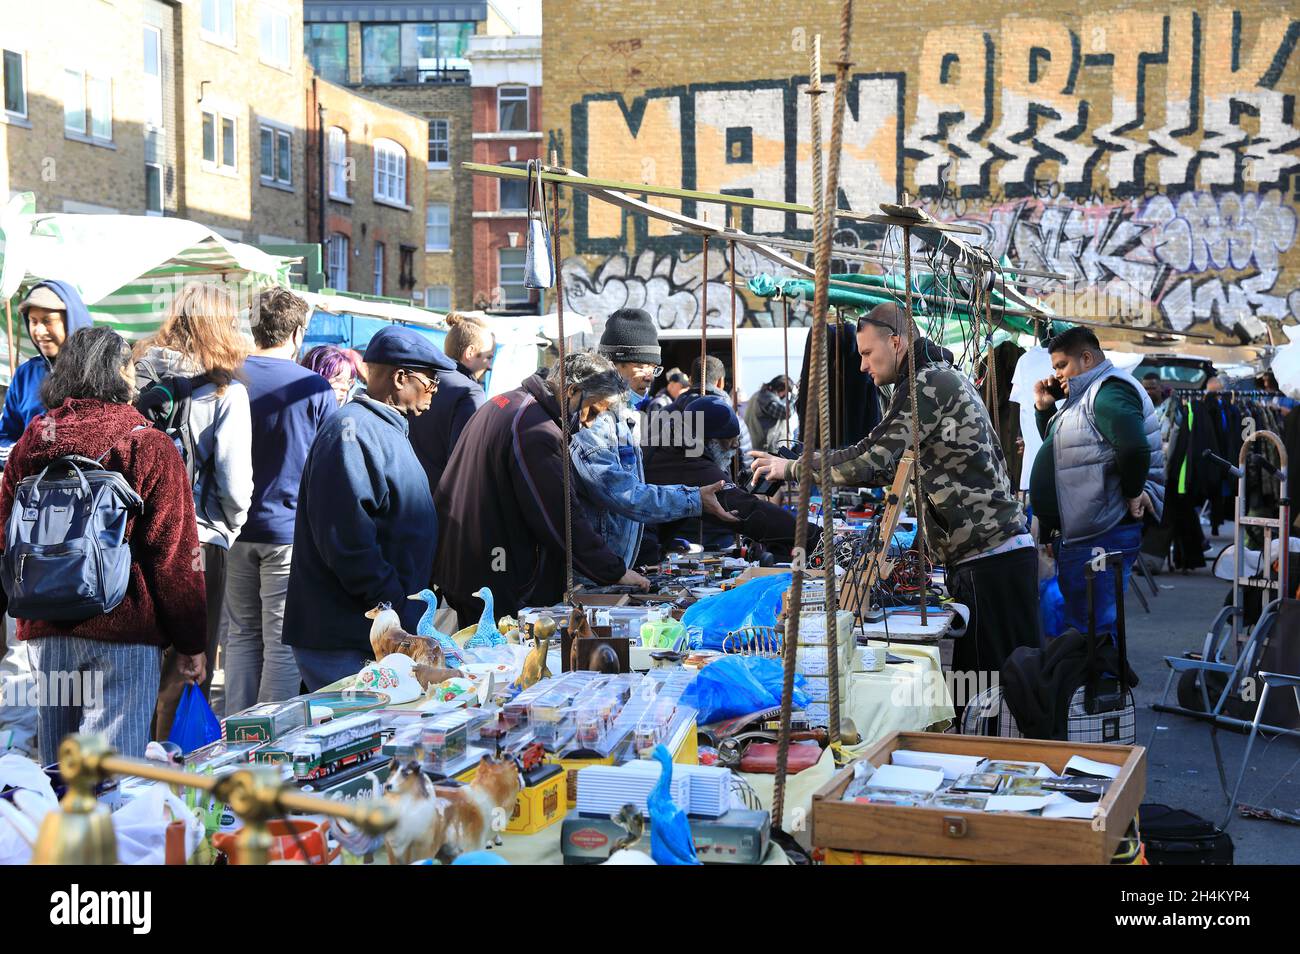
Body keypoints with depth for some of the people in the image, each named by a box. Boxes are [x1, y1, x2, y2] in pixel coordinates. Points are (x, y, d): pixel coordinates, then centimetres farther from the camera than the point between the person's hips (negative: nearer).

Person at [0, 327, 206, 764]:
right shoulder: (148, 445, -8)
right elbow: (175, 555, -8)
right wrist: (190, 643, -2)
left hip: (45, 629, 5)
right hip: (123, 629, -5)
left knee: (57, 764, 15)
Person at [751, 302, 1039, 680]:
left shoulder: (927, 383, -11)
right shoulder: (946, 377, 22)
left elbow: (870, 461, -17)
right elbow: (895, 467, 27)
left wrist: (790, 468, -6)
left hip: (988, 559, -10)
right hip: (1002, 550, 10)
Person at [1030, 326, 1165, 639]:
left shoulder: (1109, 391, -14)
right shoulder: (1085, 395, 20)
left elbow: (1134, 448, -30)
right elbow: (1059, 446, 31)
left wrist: (1133, 494, -18)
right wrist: (1045, 408, 15)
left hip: (1100, 540, -11)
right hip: (1076, 536, 11)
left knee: (1093, 630, -8)